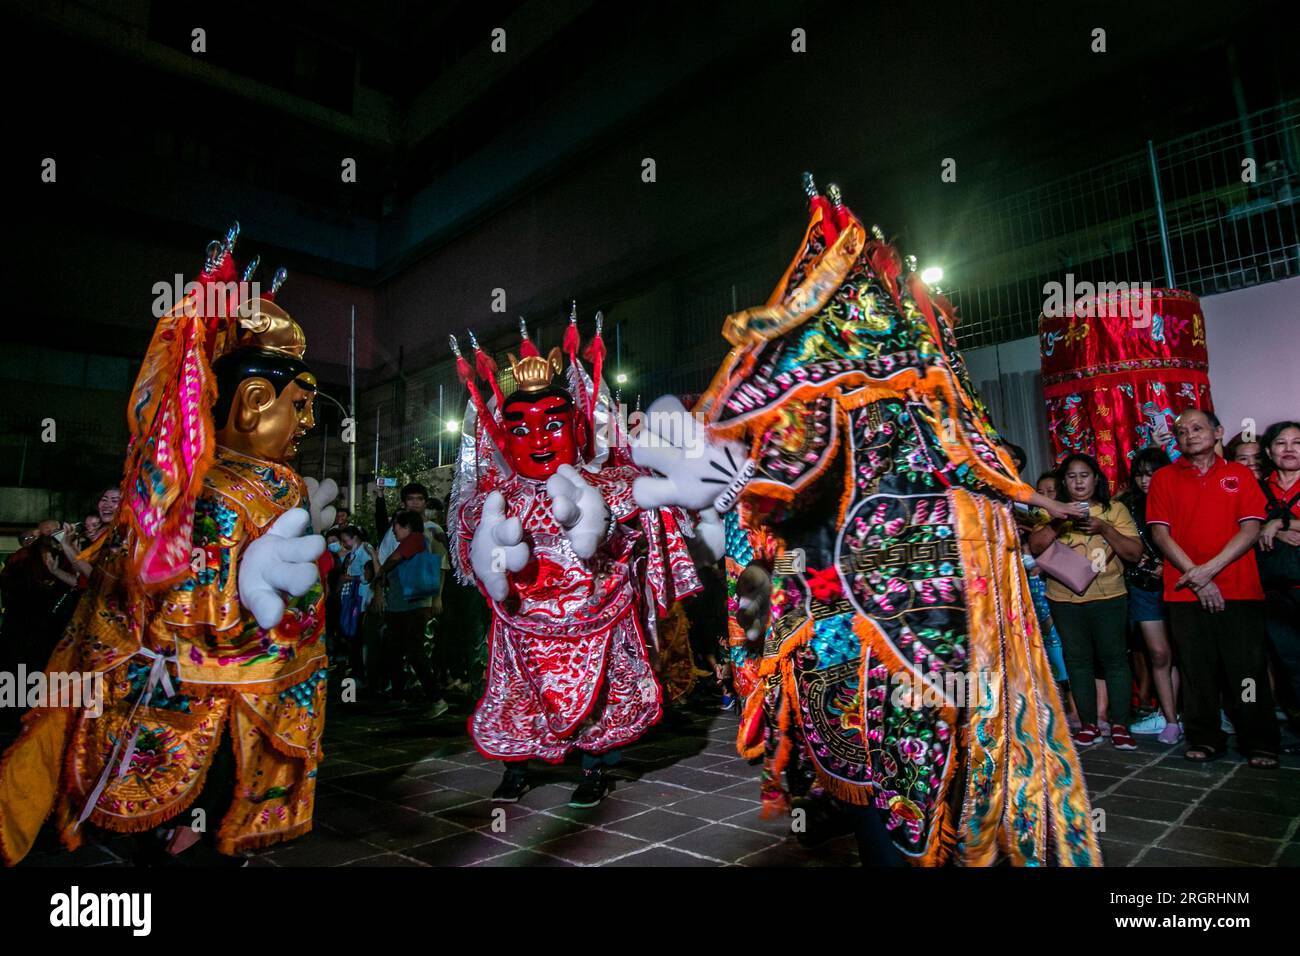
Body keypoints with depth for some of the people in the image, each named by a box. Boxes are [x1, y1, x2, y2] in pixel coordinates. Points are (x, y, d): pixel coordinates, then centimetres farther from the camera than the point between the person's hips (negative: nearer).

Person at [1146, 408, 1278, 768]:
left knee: (1248, 669, 1)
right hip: (1185, 591, 0)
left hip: (1240, 590, 0)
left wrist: (1210, 569, -12)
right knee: (1197, 669, 5)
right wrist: (1196, 576, -8)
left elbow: (1251, 529, 0)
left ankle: (1260, 743, 14)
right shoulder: (1164, 478, 9)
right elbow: (1160, 533, 2)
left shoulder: (1240, 475, 10)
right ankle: (1204, 739, 16)